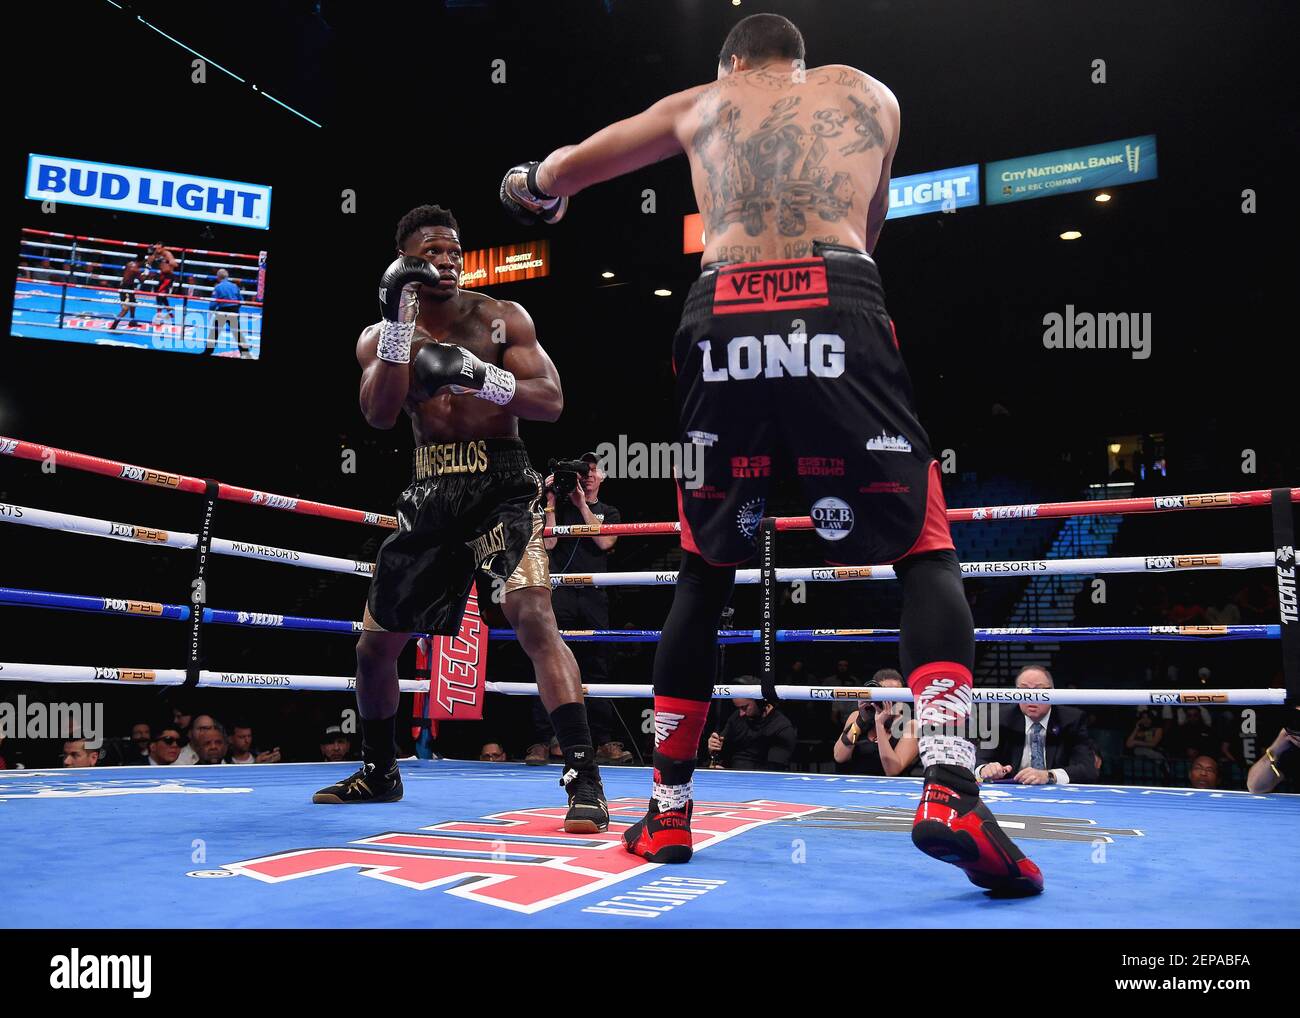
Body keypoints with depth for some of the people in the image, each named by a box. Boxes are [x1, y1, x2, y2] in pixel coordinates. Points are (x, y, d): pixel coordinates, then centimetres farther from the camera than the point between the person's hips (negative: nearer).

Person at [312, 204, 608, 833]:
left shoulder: (503, 320, 0)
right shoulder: (379, 338, 8)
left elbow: (552, 402, -7)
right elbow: (379, 415, -10)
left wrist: (481, 376, -23)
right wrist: (399, 322, -18)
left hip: (502, 486, -4)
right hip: (431, 493, 4)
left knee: (533, 616, -25)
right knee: (375, 641, 10)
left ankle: (584, 780, -22)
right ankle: (378, 772, 32)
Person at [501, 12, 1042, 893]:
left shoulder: (701, 104, 28)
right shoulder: (870, 93, 28)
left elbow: (560, 174, 36)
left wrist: (532, 187, 58)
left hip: (721, 320, 2)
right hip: (836, 314, -1)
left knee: (705, 570, 16)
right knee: (927, 552, 7)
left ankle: (669, 810, 19)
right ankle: (950, 793, -12)